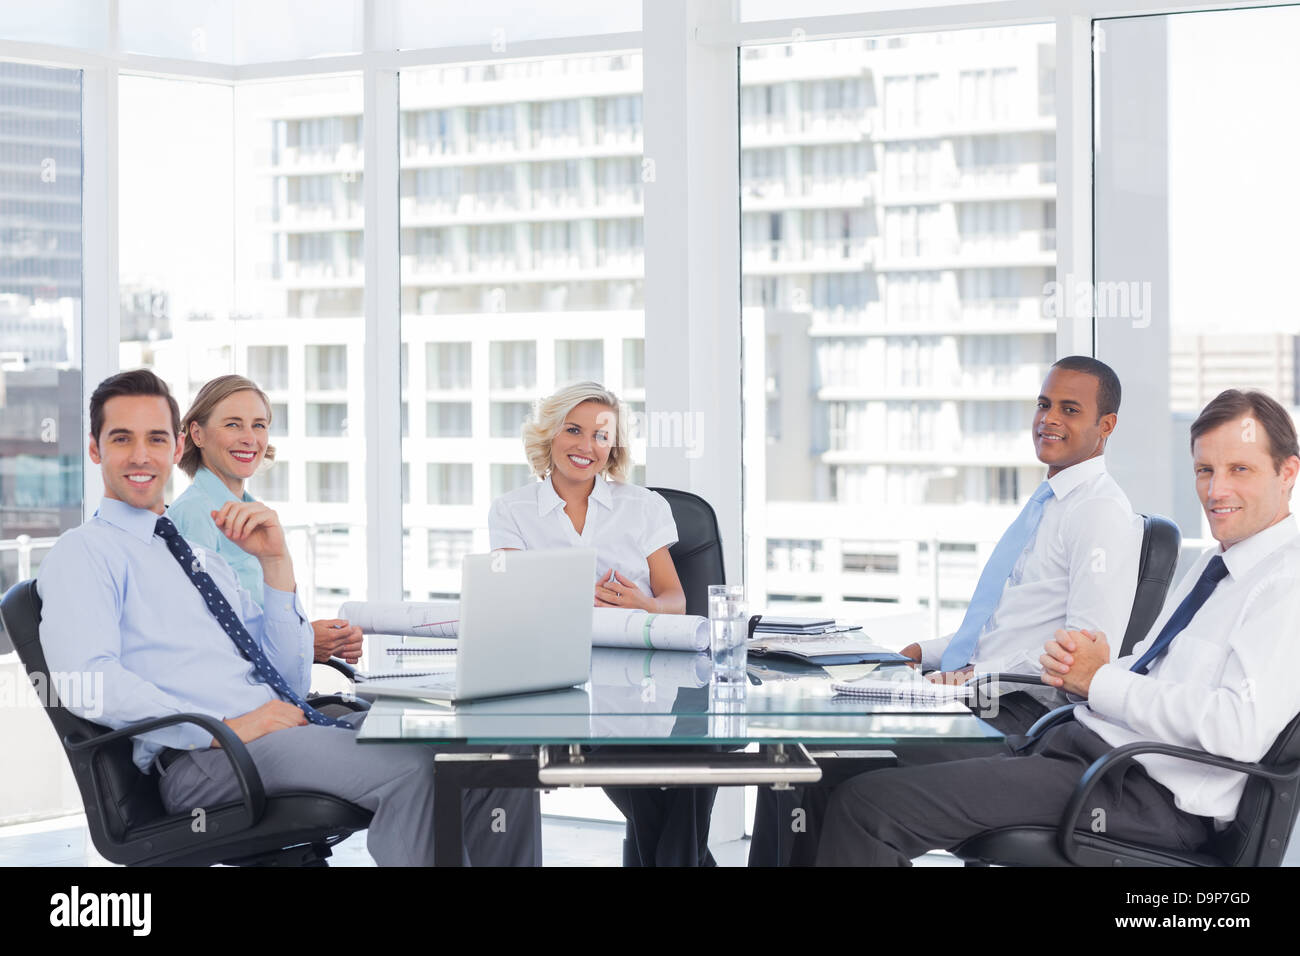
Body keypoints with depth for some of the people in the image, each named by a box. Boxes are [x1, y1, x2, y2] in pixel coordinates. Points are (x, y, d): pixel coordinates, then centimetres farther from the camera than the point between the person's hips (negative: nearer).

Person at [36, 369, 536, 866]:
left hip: (300, 729, 7)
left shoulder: (205, 558, 27)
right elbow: (89, 681, -14)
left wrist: (276, 562, 9)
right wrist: (223, 731, -19)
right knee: (412, 767, -31)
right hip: (204, 760, -7)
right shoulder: (82, 553, 5)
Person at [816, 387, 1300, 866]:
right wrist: (1069, 664, -2)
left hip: (1148, 790, -10)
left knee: (866, 802, -19)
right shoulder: (1213, 563, 21)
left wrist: (1100, 680, -12)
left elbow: (1242, 729, -24)